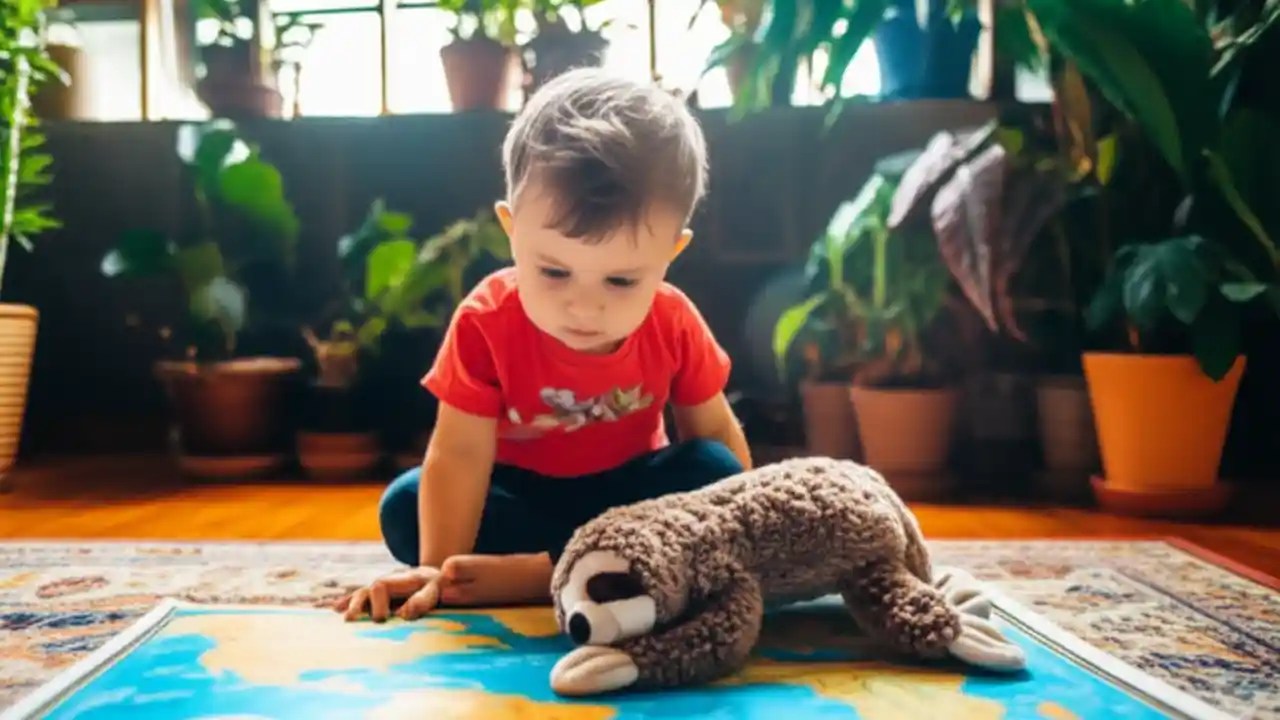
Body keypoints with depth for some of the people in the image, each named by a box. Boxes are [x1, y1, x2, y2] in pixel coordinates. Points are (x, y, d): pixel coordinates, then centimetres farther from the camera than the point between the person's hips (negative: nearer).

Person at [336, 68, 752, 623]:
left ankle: (538, 572, -32)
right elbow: (460, 454, -29)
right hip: (522, 495, -1)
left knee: (715, 472, -26)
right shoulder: (486, 322, -25)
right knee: (404, 507, -25)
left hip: (627, 490, 2)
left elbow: (717, 434, -6)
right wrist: (439, 568, -36)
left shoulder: (674, 324, -18)